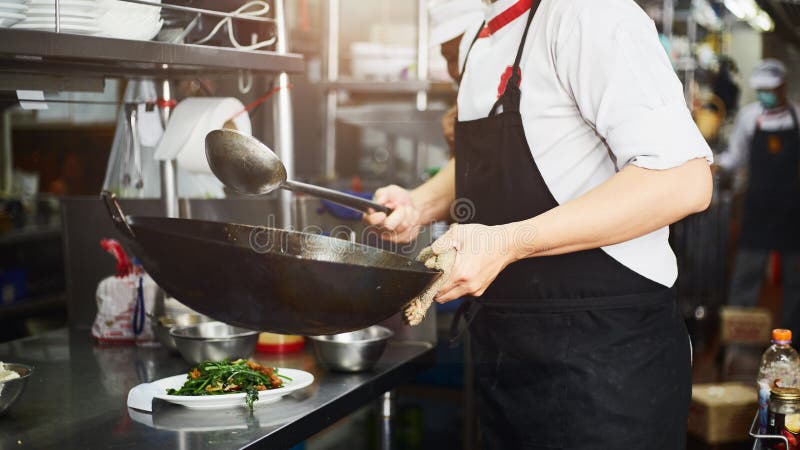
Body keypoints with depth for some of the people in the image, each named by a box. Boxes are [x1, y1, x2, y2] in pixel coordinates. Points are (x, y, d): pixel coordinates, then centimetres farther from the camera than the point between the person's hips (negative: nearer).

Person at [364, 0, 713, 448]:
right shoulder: (480, 40, 11)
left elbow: (683, 180, -26)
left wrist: (508, 242, -26)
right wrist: (420, 205, 6)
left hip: (604, 350, -9)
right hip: (503, 344, 9)